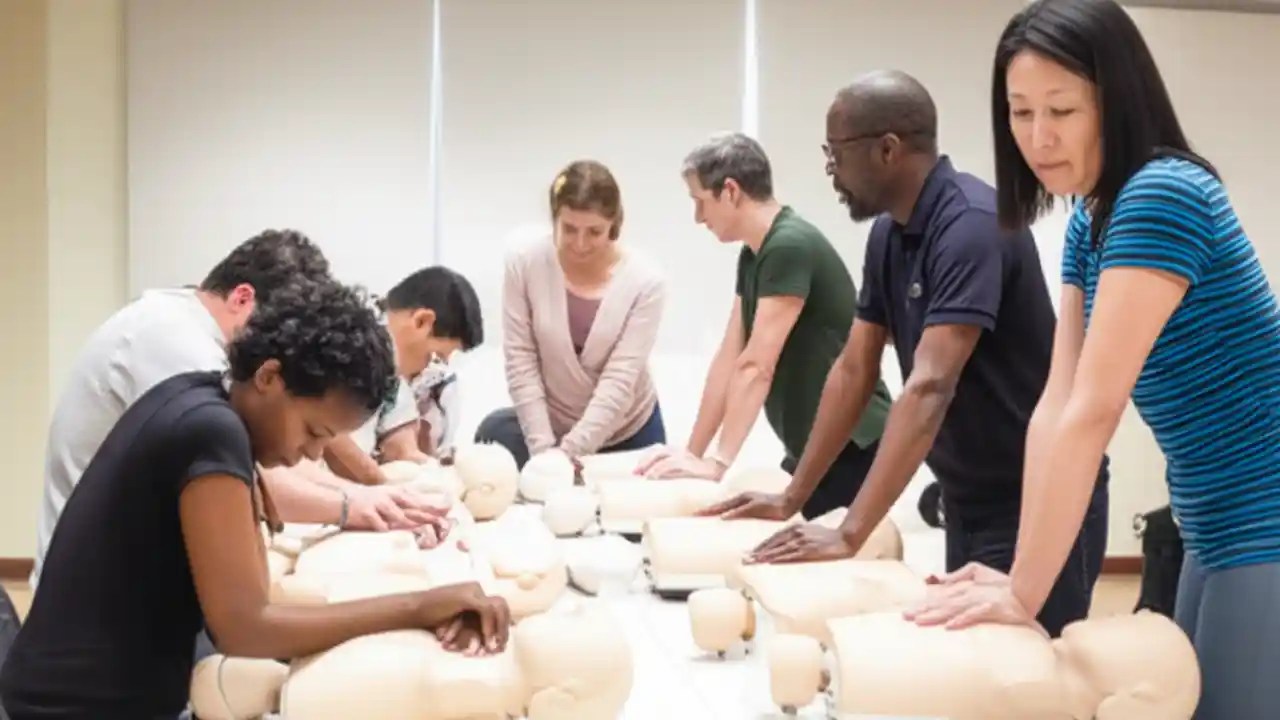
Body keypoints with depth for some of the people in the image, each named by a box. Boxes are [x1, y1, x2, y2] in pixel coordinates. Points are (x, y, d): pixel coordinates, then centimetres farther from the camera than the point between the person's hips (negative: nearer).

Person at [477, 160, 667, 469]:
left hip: (627, 432, 0)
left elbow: (619, 380, -22)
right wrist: (543, 448, -21)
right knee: (495, 434, -25)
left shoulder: (645, 280, -19)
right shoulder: (525, 261, -16)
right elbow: (521, 363, -14)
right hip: (548, 423, 0)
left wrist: (567, 452, -30)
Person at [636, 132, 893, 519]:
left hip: (853, 449, -9)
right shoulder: (751, 255, 9)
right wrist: (693, 451, 8)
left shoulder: (790, 247, -21)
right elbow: (730, 358, 9)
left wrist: (717, 463, -23)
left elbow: (756, 368, -24)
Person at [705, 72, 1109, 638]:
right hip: (969, 501, 8)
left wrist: (850, 535, -37)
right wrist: (792, 498, 7)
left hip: (1036, 504, -8)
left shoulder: (971, 226, -24)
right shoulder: (887, 234, 3)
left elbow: (929, 389, -33)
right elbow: (853, 371, 8)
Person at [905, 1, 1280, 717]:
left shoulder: (1163, 196, -21)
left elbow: (1093, 412, -25)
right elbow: (1056, 406, 0)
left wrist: (1024, 594, -22)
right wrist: (1020, 575, -6)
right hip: (1221, 533, 9)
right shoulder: (1089, 224, 7)